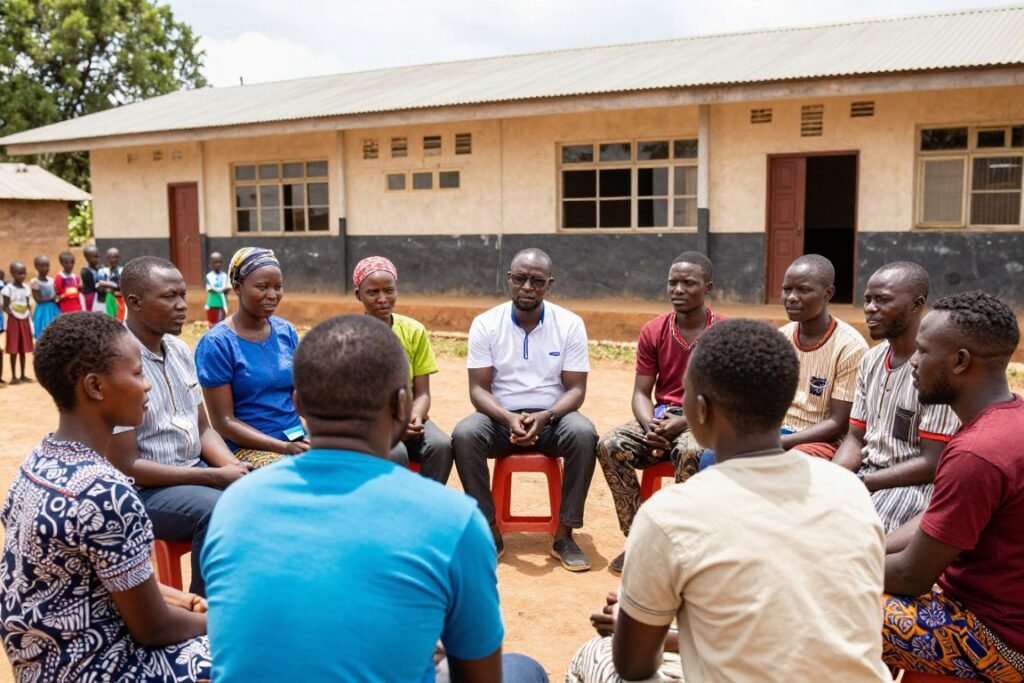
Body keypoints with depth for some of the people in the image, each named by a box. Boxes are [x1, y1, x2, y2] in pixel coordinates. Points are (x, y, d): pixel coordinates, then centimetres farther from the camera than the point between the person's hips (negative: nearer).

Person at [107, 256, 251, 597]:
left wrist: (234, 468, -10)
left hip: (195, 471, 7)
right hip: (142, 491, -7)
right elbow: (126, 467, -19)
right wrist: (215, 477, -20)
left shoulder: (180, 351, 4)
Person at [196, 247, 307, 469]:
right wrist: (283, 447, -18)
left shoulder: (286, 332, 8)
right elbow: (223, 422, -9)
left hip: (297, 439, 6)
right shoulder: (216, 344, -7)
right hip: (246, 448, -5)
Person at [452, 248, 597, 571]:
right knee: (464, 435, -30)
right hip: (501, 417, 0)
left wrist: (545, 417, -25)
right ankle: (490, 532, -15)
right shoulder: (486, 324, -3)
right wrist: (508, 418, -25)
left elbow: (576, 389, -5)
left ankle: (564, 536, -18)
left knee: (584, 434, -32)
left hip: (552, 417, 0)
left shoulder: (570, 324, -4)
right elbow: (478, 388, -5)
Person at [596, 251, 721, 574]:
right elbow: (641, 393, 4)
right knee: (610, 445, -23)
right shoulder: (653, 332, 4)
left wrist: (684, 422, -22)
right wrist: (650, 426, -18)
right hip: (660, 417, 4)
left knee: (690, 452, -37)